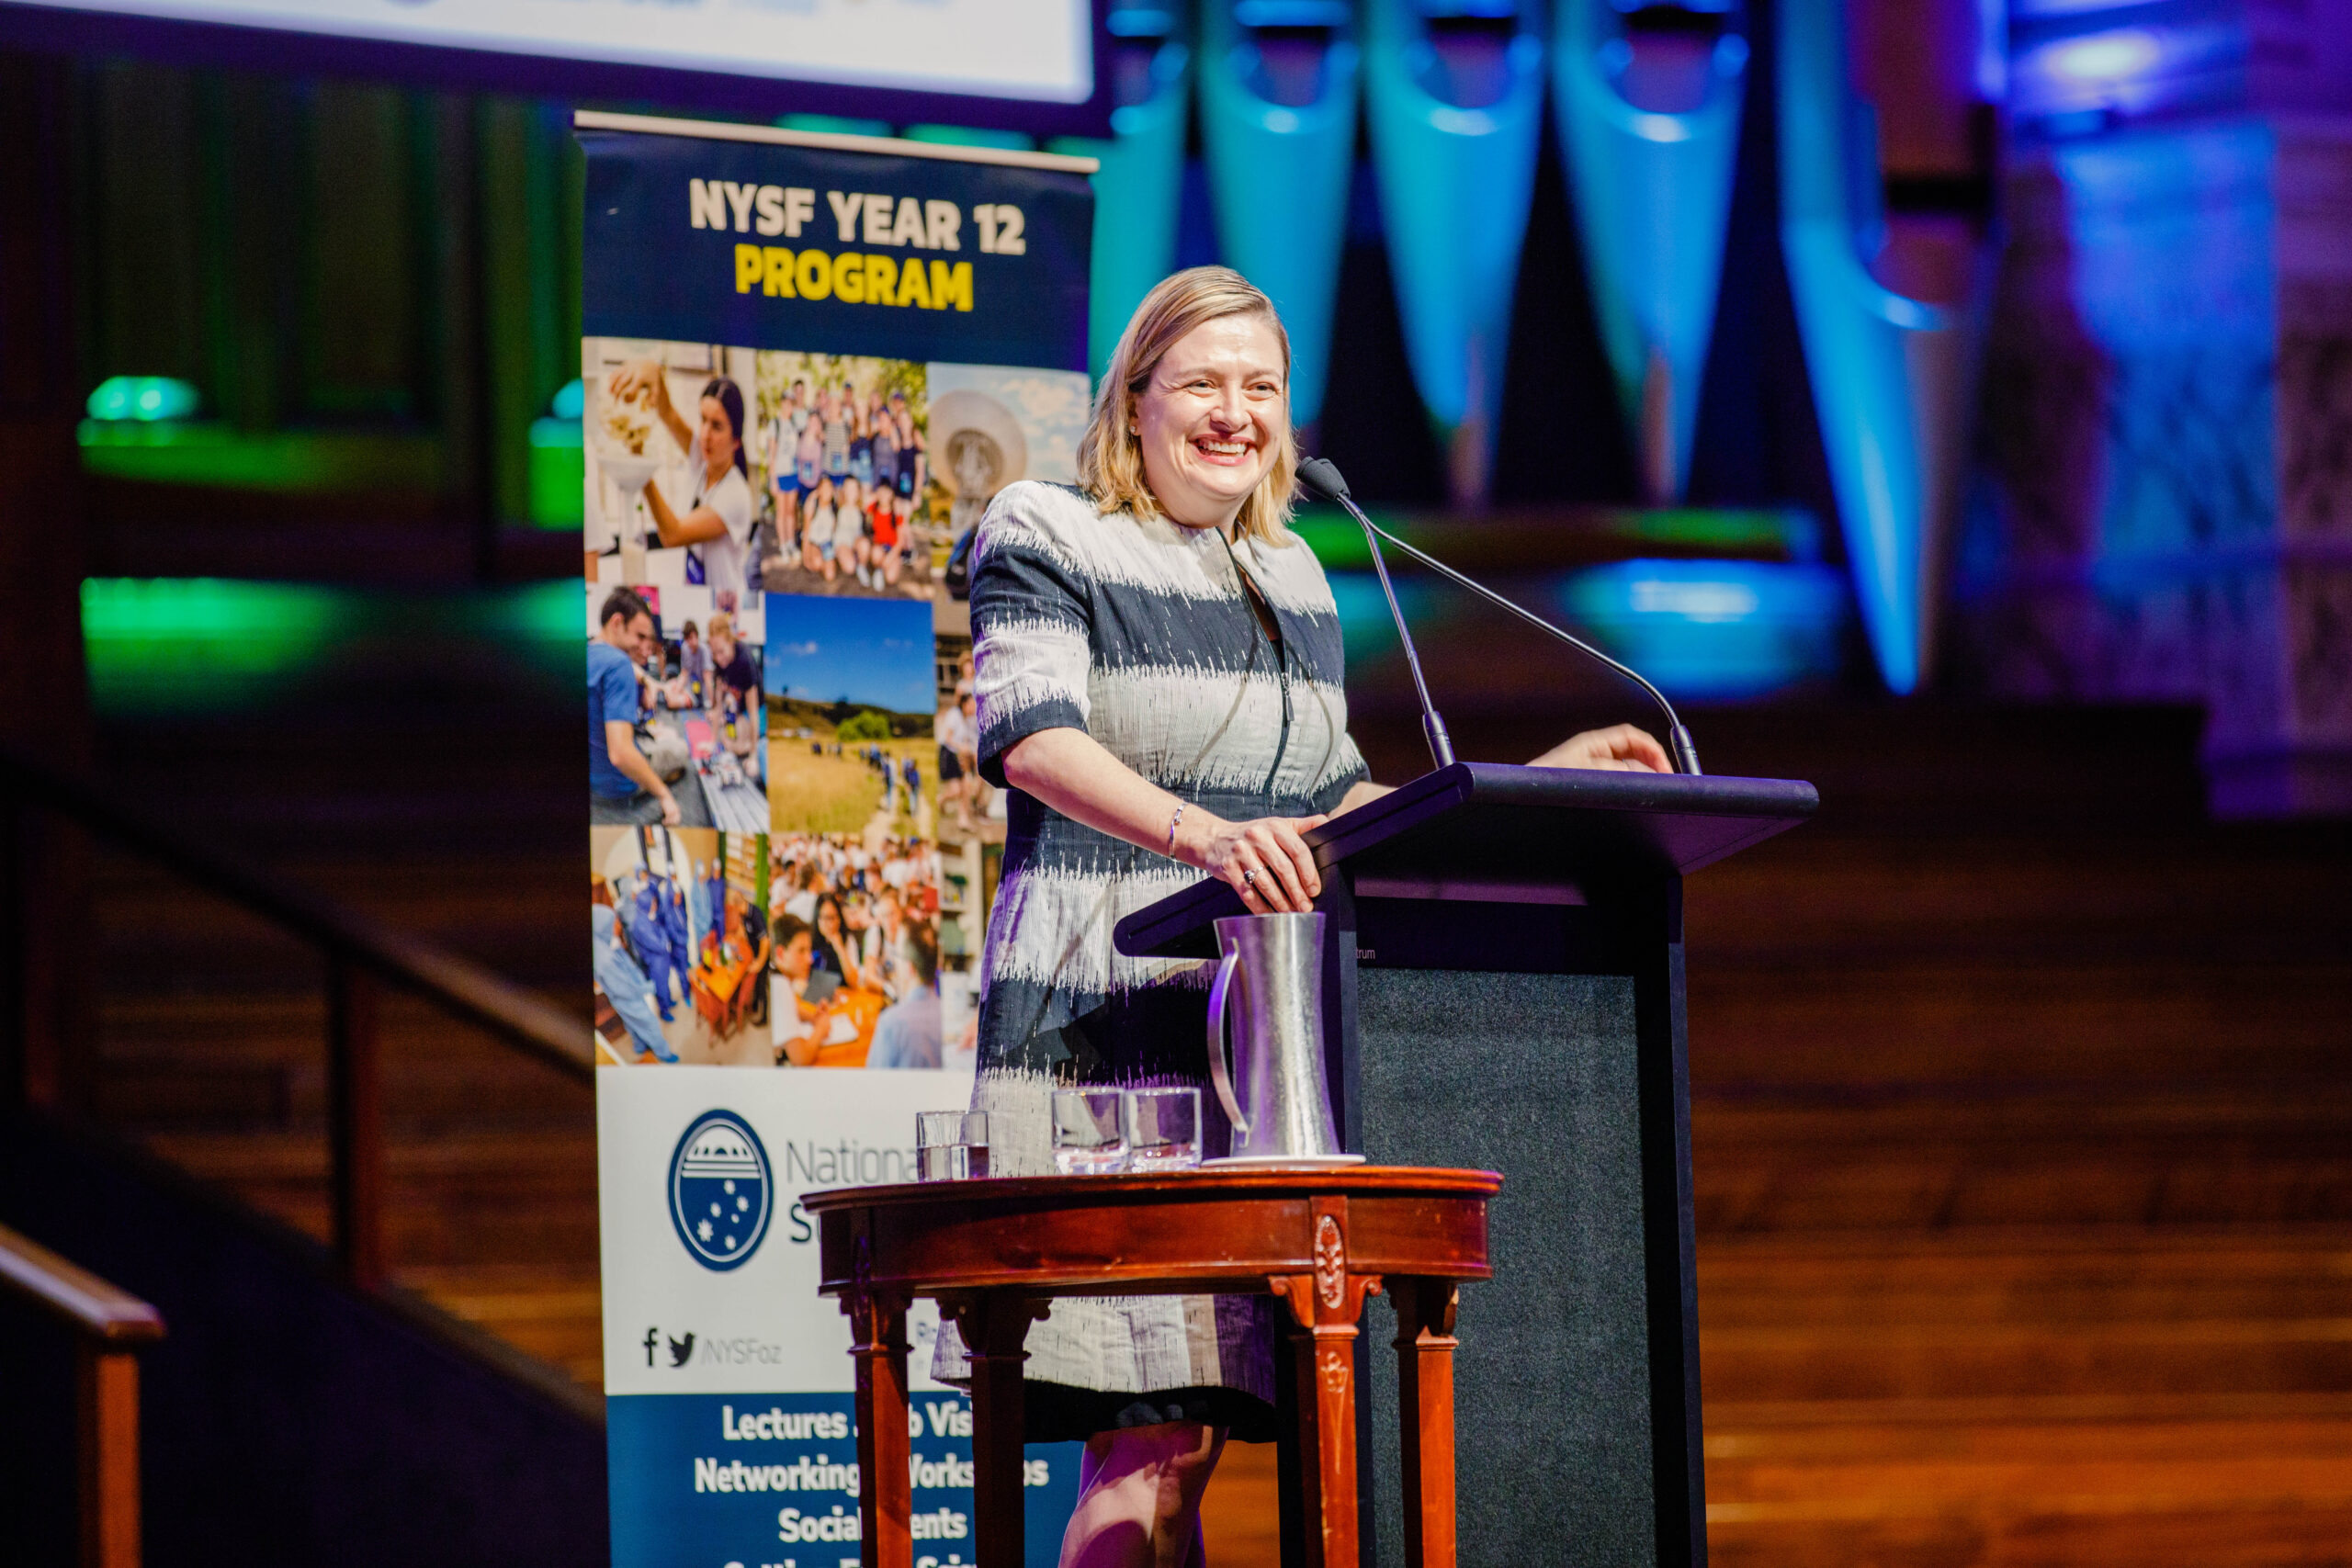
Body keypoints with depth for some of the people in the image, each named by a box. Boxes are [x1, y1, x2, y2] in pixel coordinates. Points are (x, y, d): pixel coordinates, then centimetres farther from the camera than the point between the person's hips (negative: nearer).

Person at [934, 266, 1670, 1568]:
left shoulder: (1292, 578, 21)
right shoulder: (1044, 539, 1)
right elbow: (1031, 738, -16)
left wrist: (1533, 787, 14)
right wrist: (1205, 837, -33)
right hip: (1104, 1032, -6)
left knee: (1192, 1427, 1)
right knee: (1150, 1444, -14)